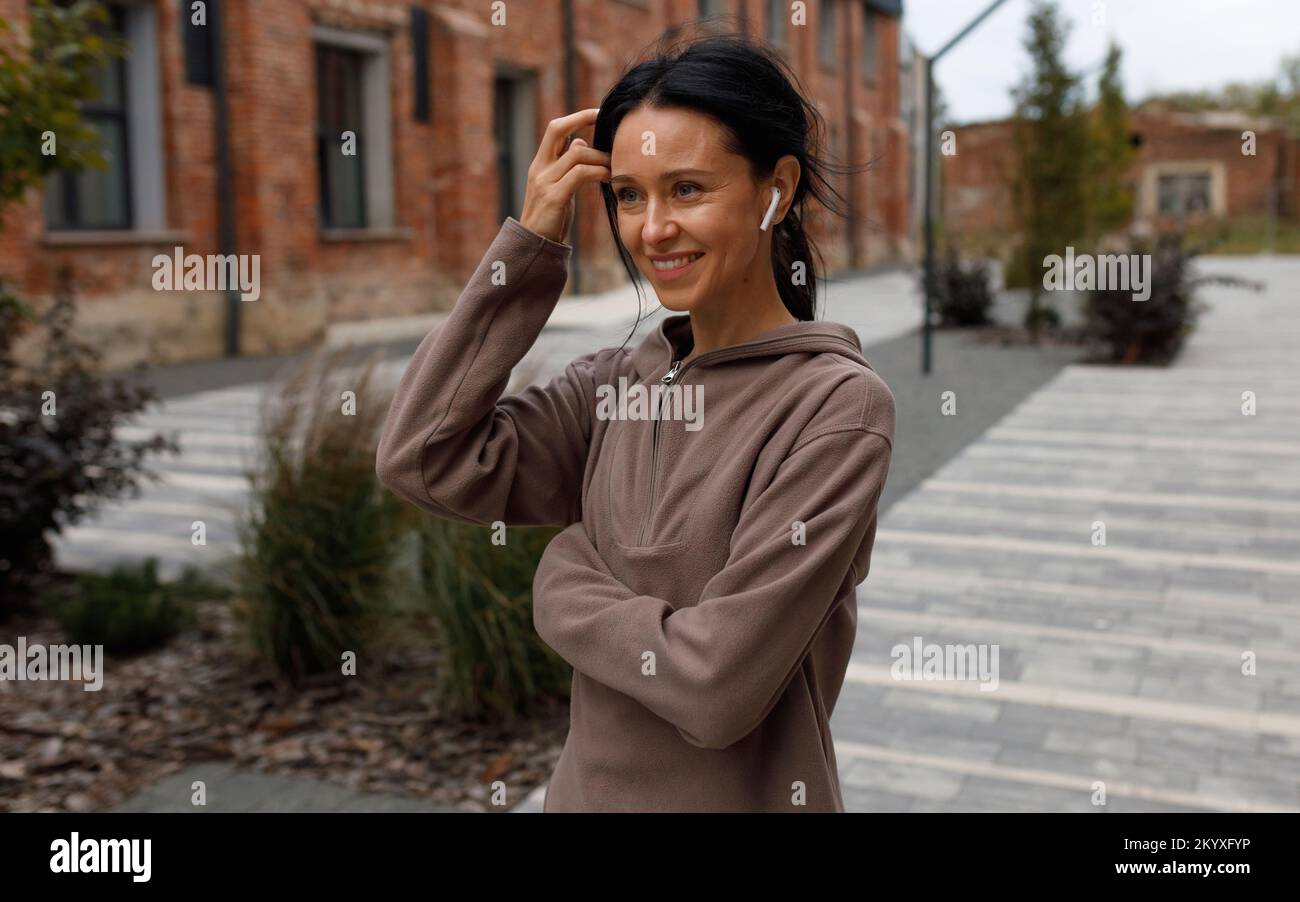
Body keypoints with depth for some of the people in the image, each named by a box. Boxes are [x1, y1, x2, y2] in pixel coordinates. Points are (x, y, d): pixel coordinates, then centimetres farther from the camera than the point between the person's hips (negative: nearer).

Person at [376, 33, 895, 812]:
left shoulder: (837, 406, -19)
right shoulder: (616, 383, -2)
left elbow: (718, 684, -24)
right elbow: (423, 460, -13)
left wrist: (564, 583, -9)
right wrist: (530, 240, -12)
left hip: (744, 793, -5)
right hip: (589, 786, 5)